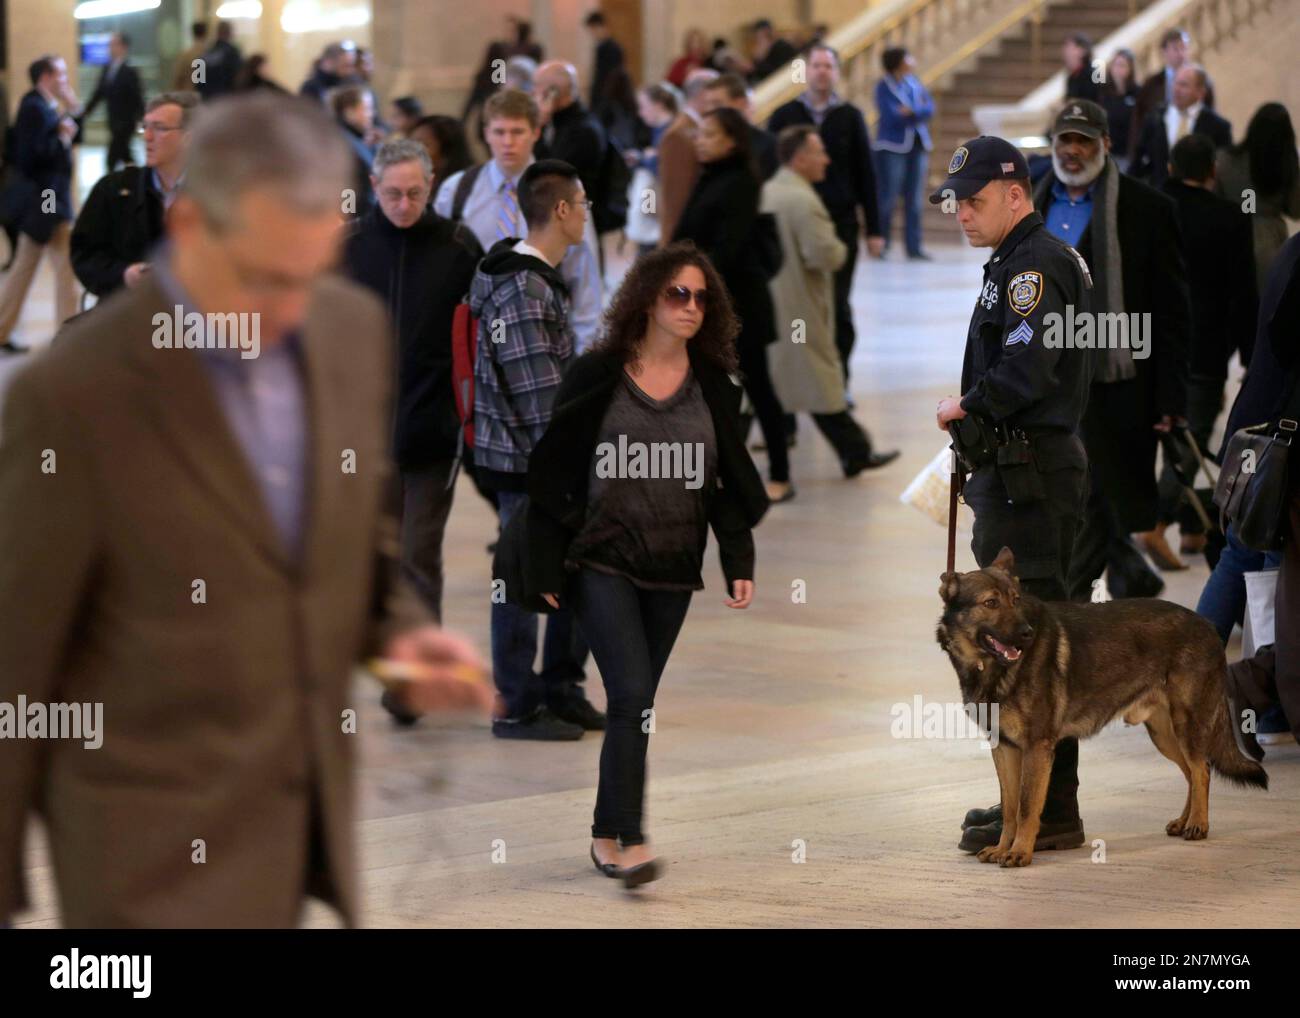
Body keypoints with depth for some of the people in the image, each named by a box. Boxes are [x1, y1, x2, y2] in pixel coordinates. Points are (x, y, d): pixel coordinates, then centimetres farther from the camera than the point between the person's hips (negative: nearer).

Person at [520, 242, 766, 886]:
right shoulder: (596, 378, -4)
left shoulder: (713, 386, 6)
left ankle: (607, 835, 20)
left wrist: (739, 563, 1)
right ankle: (630, 841, -17)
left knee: (636, 701, 8)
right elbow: (554, 470, -2)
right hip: (603, 561, -4)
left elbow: (732, 480, 10)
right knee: (633, 693, -16)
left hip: (672, 568, 4)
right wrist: (548, 567, -5)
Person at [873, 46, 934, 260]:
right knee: (888, 198, -4)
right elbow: (892, 116, -17)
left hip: (918, 146, 5)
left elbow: (930, 108, 1)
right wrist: (918, 112, -8)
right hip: (892, 147, -5)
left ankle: (913, 247, 7)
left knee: (914, 200, 4)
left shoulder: (914, 83, 10)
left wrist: (910, 111, -15)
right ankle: (880, 245, 6)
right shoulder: (884, 87, -7)